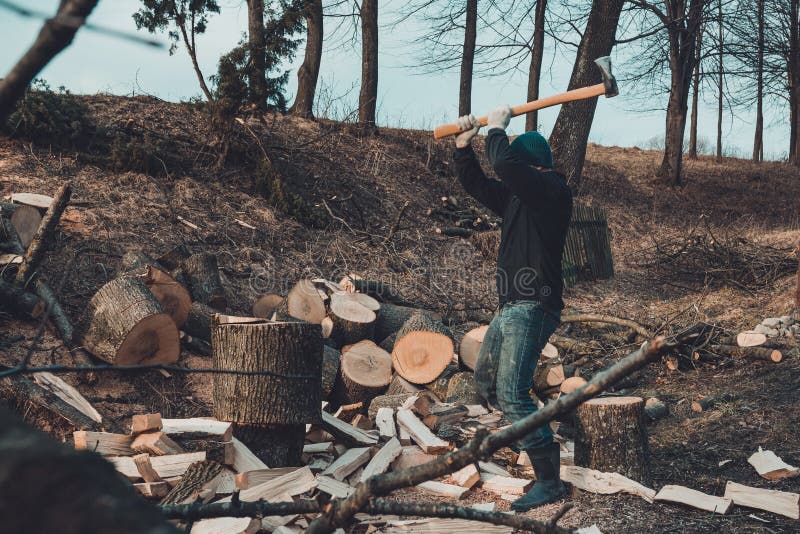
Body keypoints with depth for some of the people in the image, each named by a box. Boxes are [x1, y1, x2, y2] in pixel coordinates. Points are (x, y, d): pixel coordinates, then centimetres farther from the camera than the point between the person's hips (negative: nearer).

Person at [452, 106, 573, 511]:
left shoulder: (552, 189, -12)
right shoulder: (516, 196, 15)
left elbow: (504, 164, -26)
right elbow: (476, 184, 25)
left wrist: (497, 128, -9)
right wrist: (464, 147, 12)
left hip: (533, 308, -10)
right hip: (511, 307, 10)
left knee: (512, 394, -18)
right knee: (486, 382, 21)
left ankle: (549, 481, -13)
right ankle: (526, 435, 40)